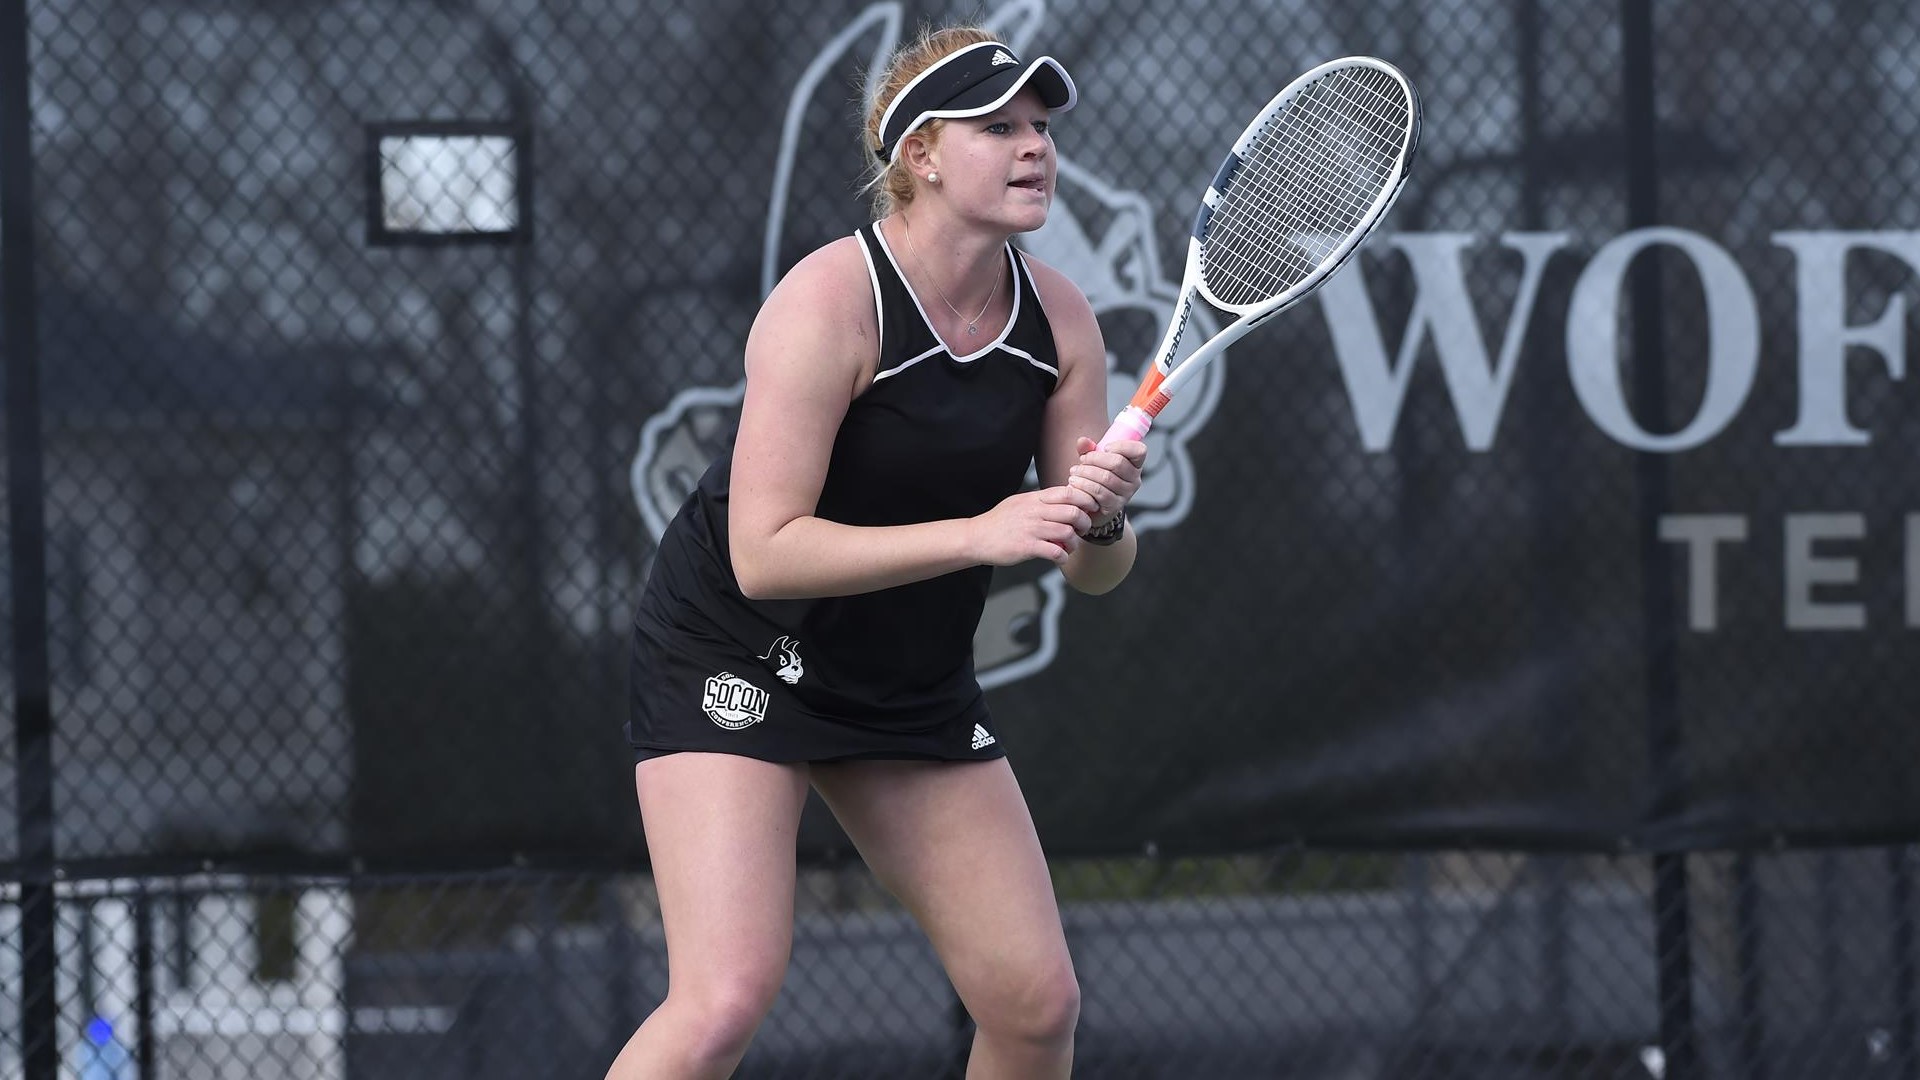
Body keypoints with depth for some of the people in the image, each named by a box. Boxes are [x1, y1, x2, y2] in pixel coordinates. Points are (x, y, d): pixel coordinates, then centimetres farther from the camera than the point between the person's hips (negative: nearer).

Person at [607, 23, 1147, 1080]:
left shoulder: (1059, 320, -5)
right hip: (735, 660, -6)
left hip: (916, 687, 7)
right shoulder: (827, 301, -23)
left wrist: (1101, 520, -23)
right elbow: (764, 554, -28)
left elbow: (1091, 571, 1)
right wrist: (979, 533, -34)